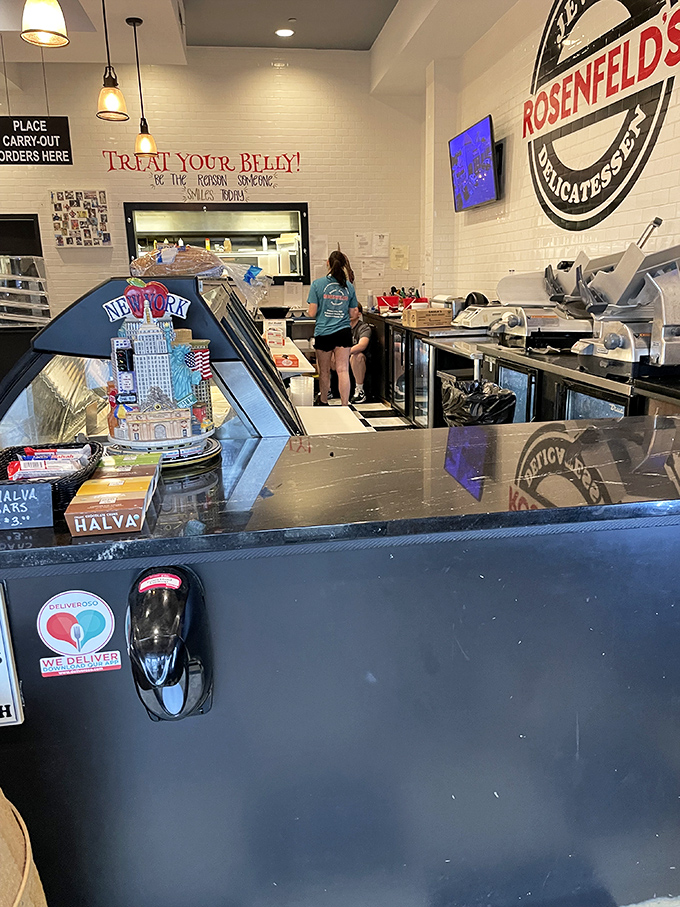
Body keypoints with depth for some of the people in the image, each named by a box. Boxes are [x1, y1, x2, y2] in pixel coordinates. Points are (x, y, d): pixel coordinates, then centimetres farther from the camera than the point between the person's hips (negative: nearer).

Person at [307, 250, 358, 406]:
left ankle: (323, 402, 32)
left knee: (324, 371, 14)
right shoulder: (349, 286, 3)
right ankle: (345, 406, -6)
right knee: (343, 370, -2)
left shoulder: (318, 284, -5)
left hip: (323, 332, -1)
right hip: (344, 332, 1)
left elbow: (312, 313, -7)